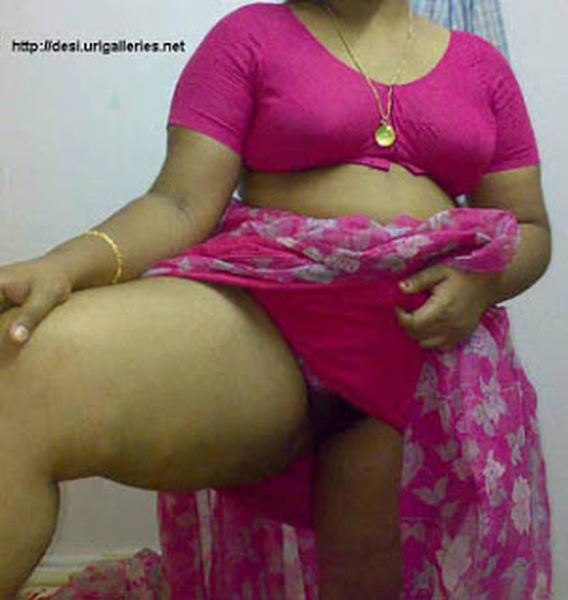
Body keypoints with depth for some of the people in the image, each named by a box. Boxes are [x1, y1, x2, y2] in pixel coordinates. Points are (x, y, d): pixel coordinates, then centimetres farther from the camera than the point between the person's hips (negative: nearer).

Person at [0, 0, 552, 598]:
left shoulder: (479, 63, 19)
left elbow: (530, 228, 18)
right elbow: (183, 205, -1)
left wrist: (485, 282, -7)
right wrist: (66, 266, -21)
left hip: (425, 337, 4)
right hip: (265, 312, -3)